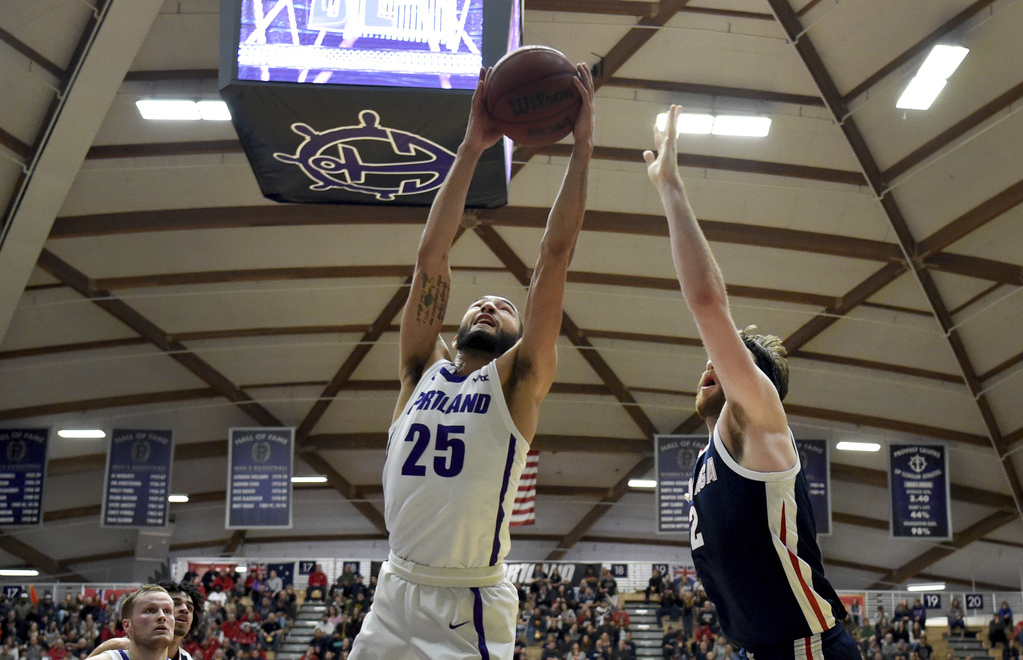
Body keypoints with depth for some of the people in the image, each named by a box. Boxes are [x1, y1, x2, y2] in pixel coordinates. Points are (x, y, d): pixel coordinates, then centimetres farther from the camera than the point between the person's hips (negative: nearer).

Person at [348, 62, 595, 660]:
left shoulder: (518, 381, 1)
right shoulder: (422, 369, 10)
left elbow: (554, 260, -5)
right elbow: (431, 259, 4)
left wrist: (582, 143, -6)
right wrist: (472, 148, 3)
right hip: (395, 596, 4)